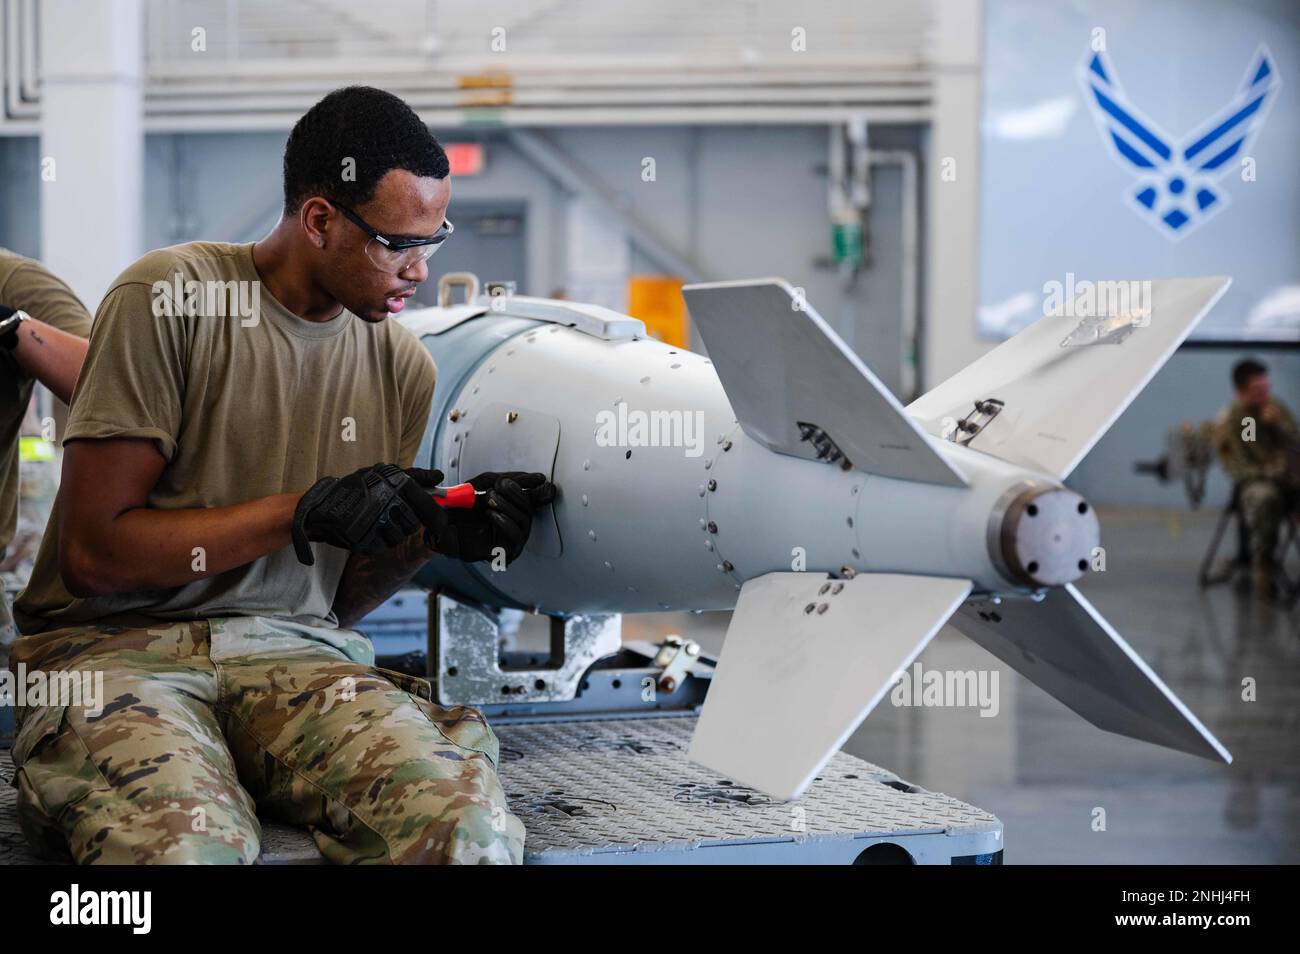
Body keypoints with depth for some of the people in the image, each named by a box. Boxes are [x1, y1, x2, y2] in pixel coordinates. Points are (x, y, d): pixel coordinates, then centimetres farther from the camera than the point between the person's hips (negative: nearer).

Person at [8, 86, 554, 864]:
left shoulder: (402, 366, 12)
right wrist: (305, 512, -13)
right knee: (186, 841, -39)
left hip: (294, 652, 4)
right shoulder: (173, 298, -5)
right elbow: (92, 554, -9)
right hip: (116, 645, -3)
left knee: (464, 818, -30)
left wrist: (429, 536, -4)